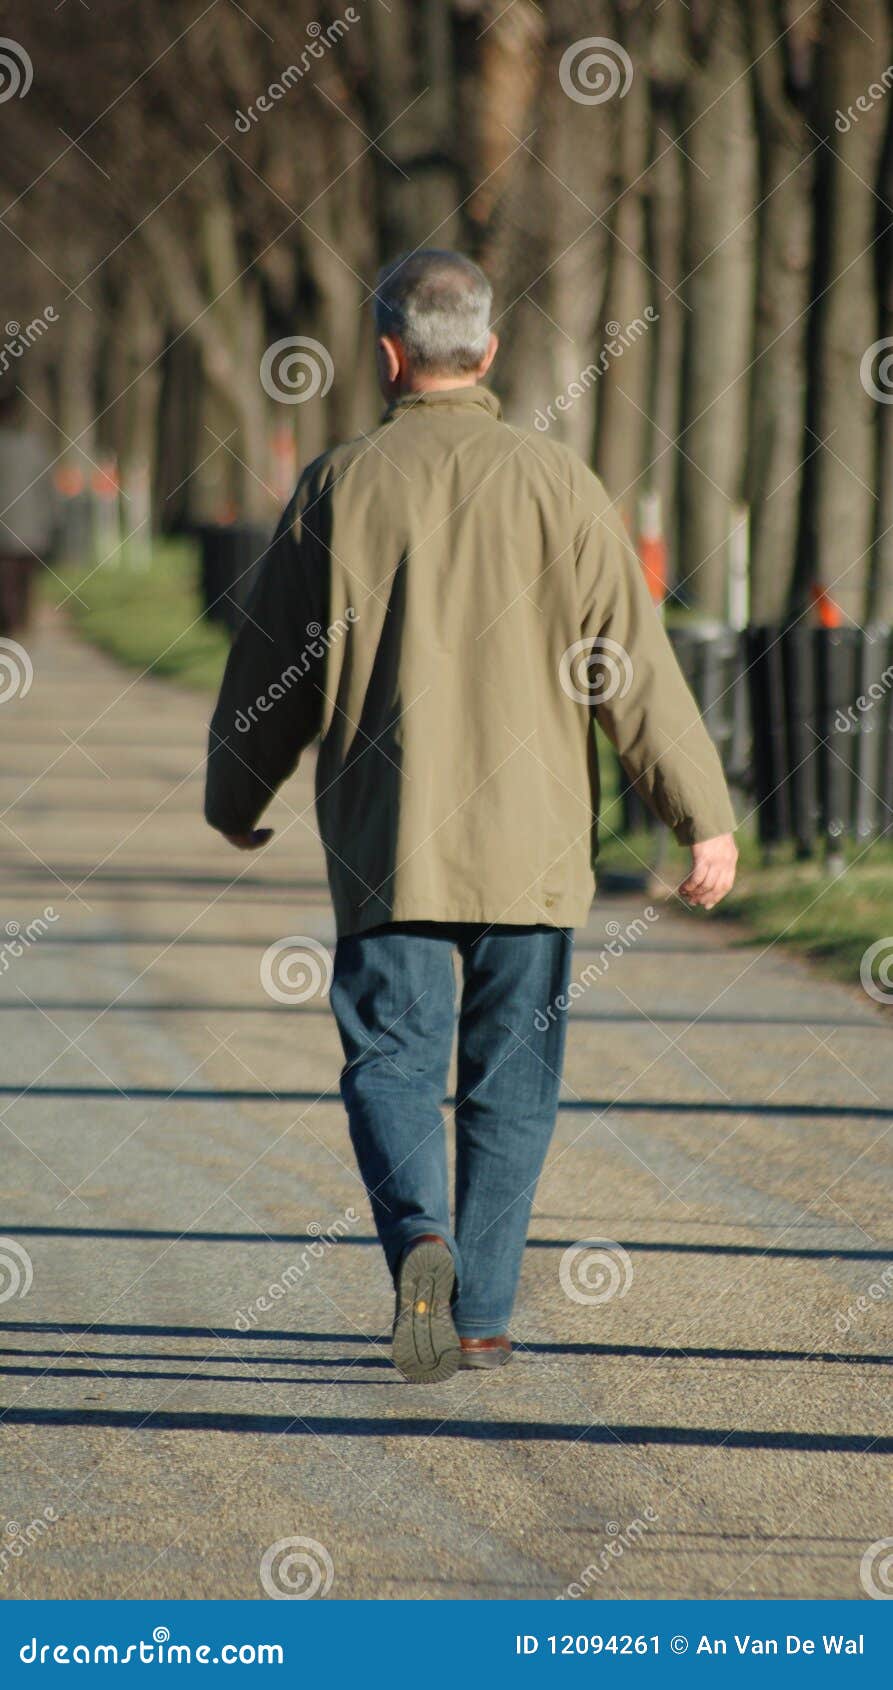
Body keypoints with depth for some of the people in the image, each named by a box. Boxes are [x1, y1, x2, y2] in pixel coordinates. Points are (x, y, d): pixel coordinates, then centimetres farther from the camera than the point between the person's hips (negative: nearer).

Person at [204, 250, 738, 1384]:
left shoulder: (339, 489, -1)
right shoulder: (553, 484, -2)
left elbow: (272, 667, 6)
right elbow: (633, 665, -5)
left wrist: (232, 800, 22)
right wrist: (703, 815, -1)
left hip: (385, 841, 0)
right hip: (528, 839, 1)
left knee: (391, 1059, 4)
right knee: (509, 1079, 10)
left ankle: (420, 1239, -22)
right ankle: (481, 1314, 12)